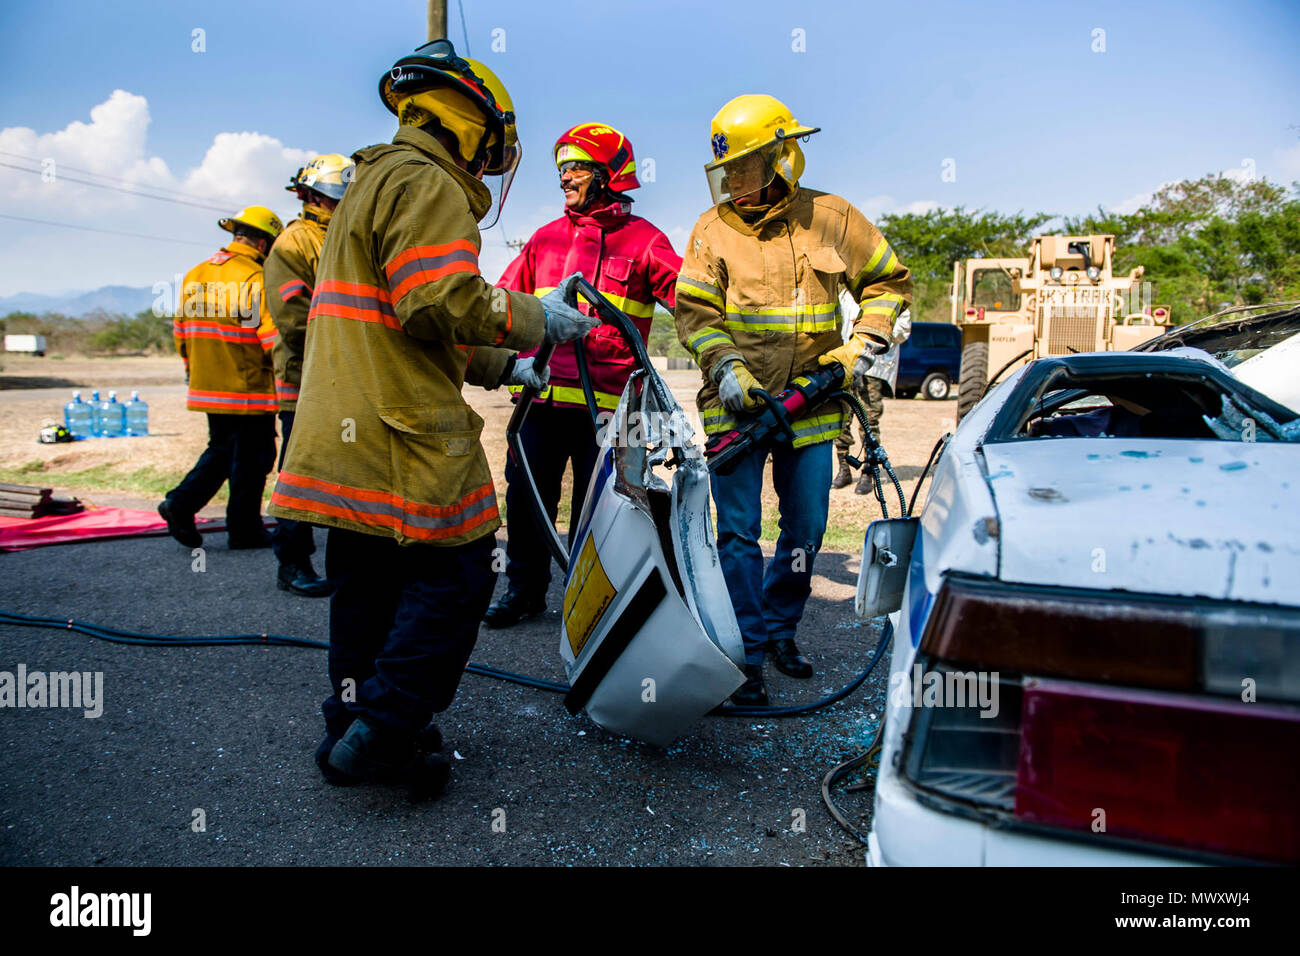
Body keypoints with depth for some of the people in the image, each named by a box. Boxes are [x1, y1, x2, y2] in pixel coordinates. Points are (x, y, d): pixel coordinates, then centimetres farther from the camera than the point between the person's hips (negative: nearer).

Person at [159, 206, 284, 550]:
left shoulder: (194, 276, 9)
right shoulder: (256, 279, -15)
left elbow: (181, 332, 14)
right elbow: (273, 337, -19)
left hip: (206, 388, 7)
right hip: (251, 389, -7)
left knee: (221, 449, 22)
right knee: (250, 458, 5)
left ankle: (181, 502, 8)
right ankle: (244, 529, 12)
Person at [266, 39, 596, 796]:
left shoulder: (374, 183, 27)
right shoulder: (426, 183, -7)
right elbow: (443, 302, -20)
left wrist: (499, 364, 26)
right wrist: (537, 320, -7)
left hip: (348, 434, 10)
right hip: (406, 430, -10)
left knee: (367, 579, 15)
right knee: (455, 571, -1)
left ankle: (353, 729, 25)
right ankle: (384, 732, 0)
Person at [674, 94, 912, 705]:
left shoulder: (831, 218, 4)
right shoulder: (714, 228, 2)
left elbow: (889, 282, 13)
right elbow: (695, 312, -2)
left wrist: (861, 346, -1)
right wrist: (727, 368, -18)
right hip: (738, 403, -2)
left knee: (806, 530, 11)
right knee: (740, 533, -3)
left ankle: (780, 628, 32)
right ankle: (747, 654, 7)